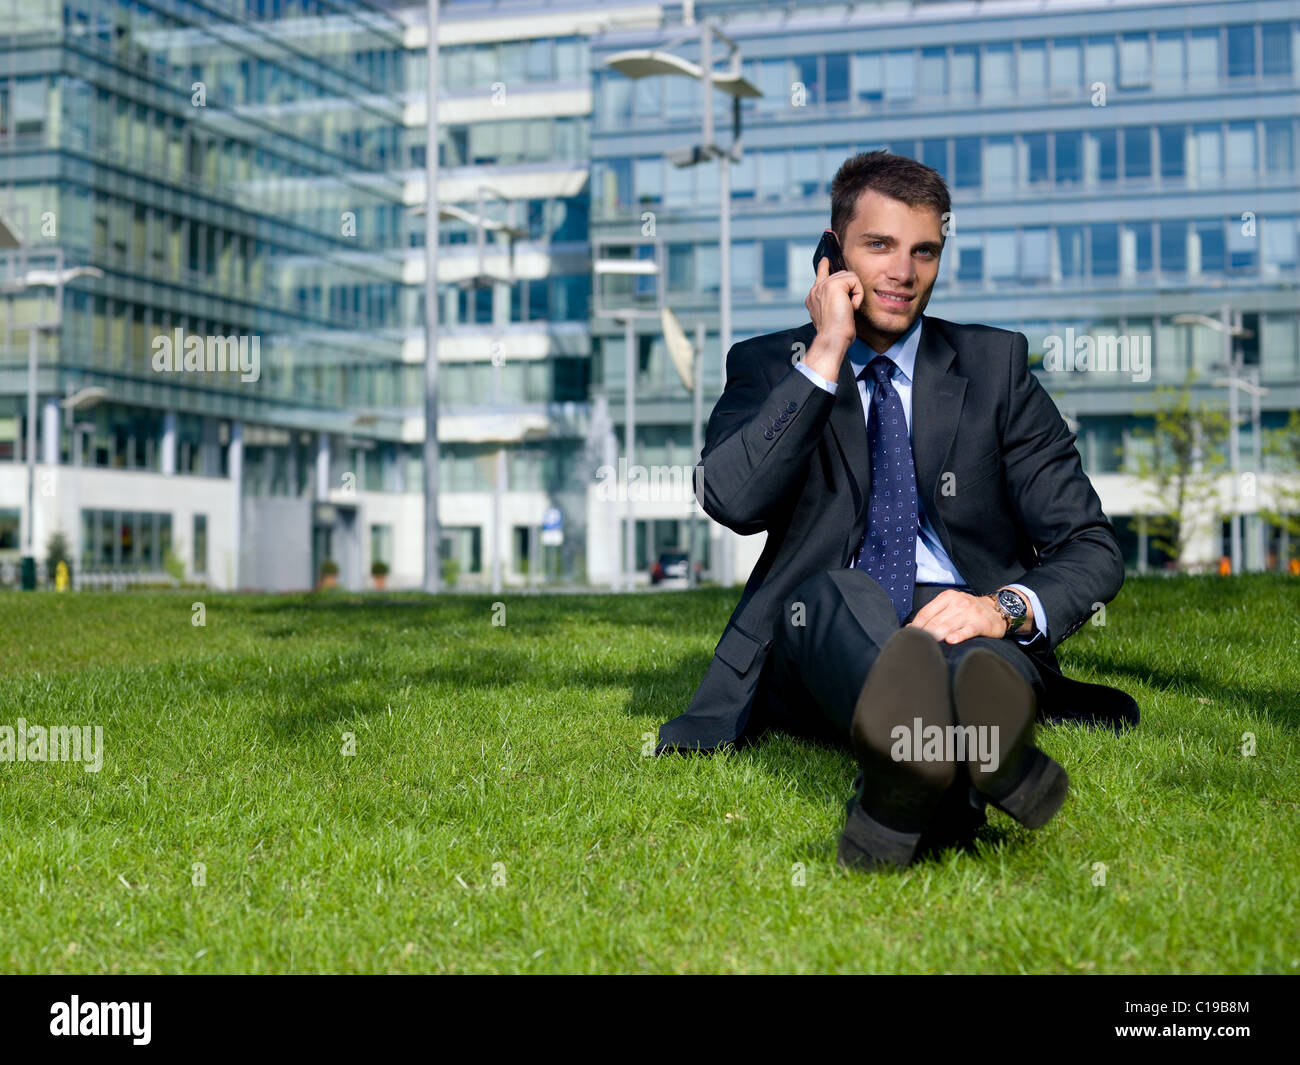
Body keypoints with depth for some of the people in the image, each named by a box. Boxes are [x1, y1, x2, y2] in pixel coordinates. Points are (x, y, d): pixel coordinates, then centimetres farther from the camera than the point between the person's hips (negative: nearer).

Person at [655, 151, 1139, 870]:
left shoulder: (994, 366, 13)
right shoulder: (768, 366, 13)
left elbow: (1091, 549, 5)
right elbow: (730, 501, -8)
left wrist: (1007, 606, -18)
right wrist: (824, 357, -8)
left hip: (964, 626, 1)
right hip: (816, 646, 0)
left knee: (982, 656, -36)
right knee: (840, 593, -37)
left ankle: (908, 782, -70)